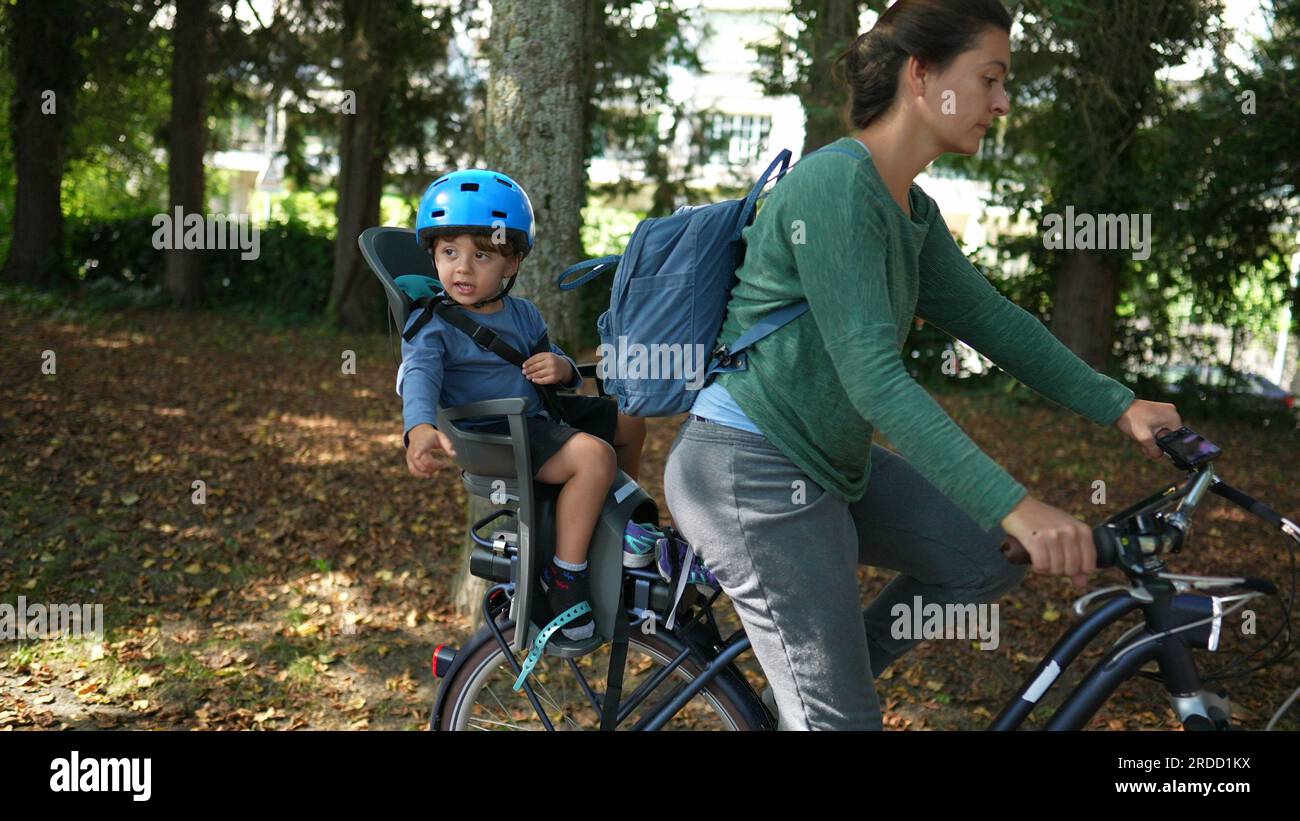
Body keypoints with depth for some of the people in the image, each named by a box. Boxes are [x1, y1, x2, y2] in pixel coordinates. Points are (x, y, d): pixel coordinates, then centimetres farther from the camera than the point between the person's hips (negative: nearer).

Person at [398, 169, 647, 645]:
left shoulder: (523, 315, 12)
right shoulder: (431, 323, -10)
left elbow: (557, 364, 16)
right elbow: (420, 374, -26)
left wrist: (562, 368, -11)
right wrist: (420, 429, -48)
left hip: (538, 416, 9)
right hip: (493, 436, -8)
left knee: (628, 420, 20)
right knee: (593, 454, -30)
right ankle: (565, 578, -21)